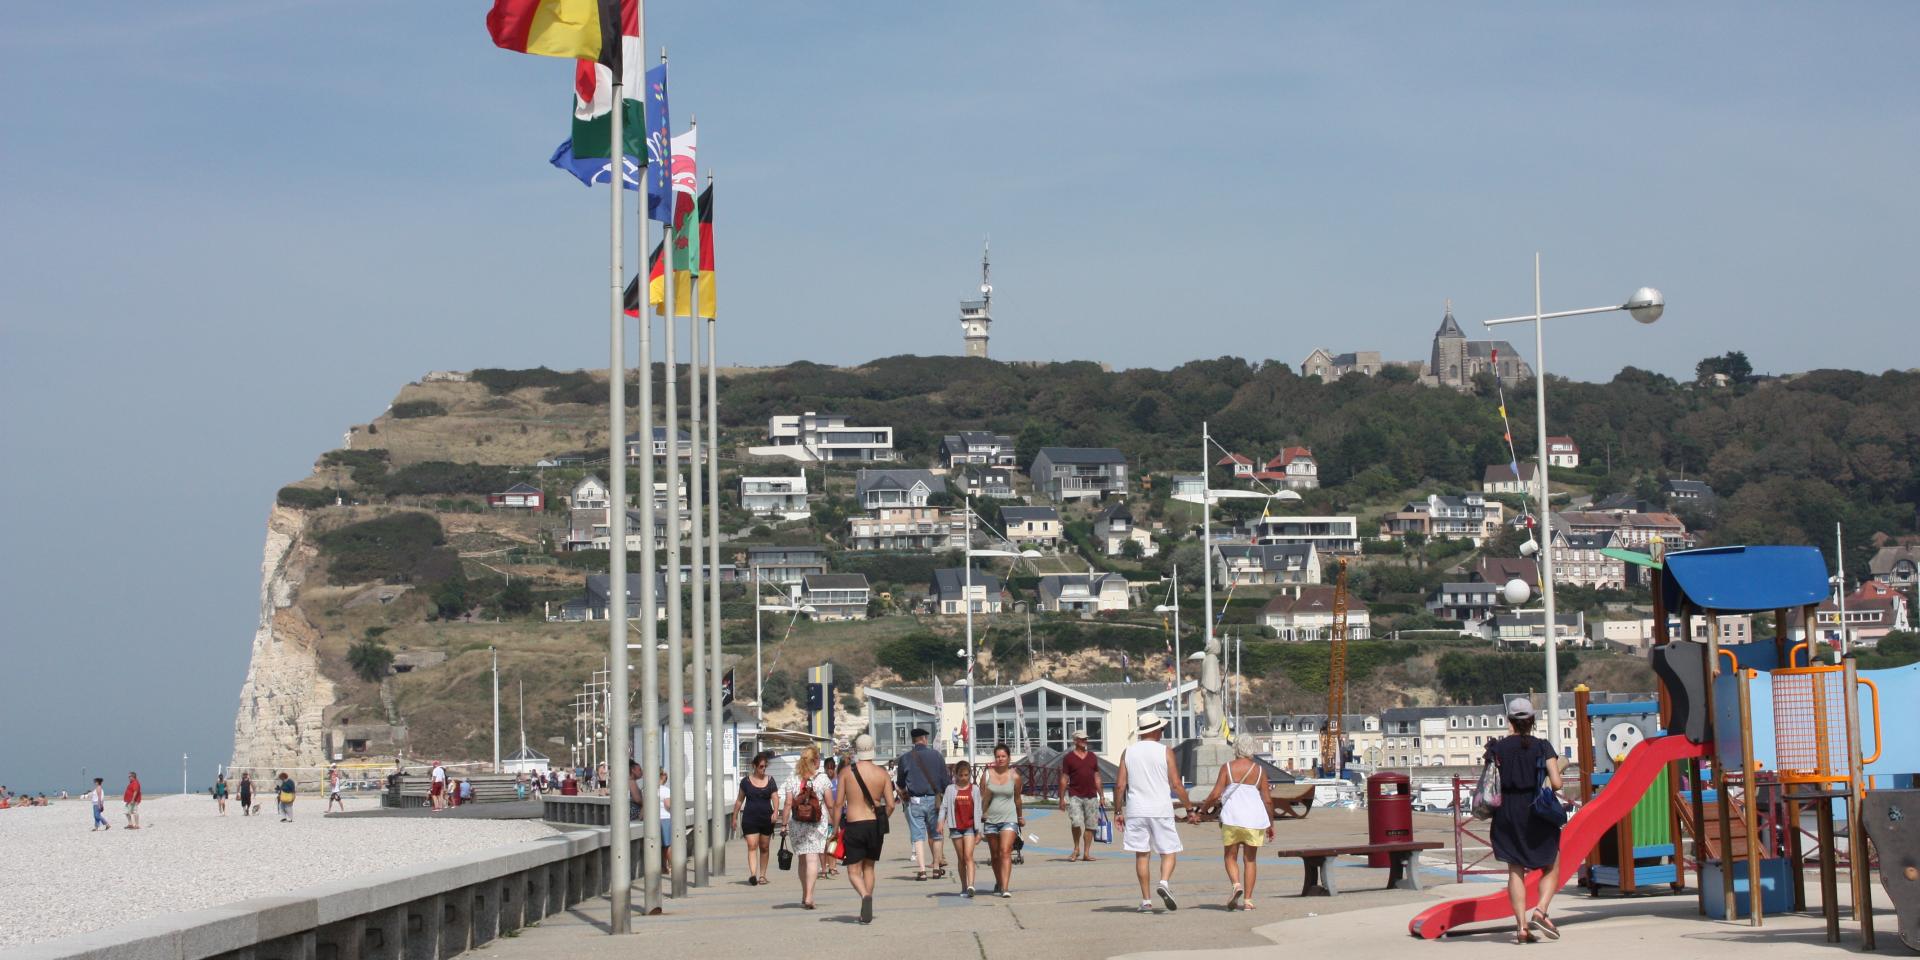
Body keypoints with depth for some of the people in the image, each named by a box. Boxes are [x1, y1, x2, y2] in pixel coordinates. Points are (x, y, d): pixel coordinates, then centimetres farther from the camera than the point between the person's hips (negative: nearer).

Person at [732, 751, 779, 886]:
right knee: (752, 846, -13)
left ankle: (762, 875, 19)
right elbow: (739, 800, 10)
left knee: (764, 848, 9)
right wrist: (735, 817, 11)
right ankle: (752, 875, -23)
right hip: (750, 818, -2)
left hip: (766, 819, 2)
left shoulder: (770, 781, 6)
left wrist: (775, 813, -18)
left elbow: (775, 797, -1)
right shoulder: (746, 781, 3)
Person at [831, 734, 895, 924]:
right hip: (875, 826, 3)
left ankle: (865, 895, -27)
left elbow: (838, 803, -6)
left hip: (854, 825, -3)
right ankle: (867, 911, 17)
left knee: (854, 871, 2)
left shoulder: (846, 771, -5)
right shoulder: (882, 773, -1)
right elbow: (890, 804, -4)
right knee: (869, 867, 18)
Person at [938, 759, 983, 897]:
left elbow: (978, 810, 7)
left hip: (970, 827, -2)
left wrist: (978, 831, 6)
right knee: (960, 858, 7)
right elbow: (944, 806, 3)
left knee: (968, 856, -14)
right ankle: (964, 887, 15)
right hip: (956, 827, 2)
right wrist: (941, 822, -13)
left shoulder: (974, 789, 4)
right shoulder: (951, 789, 5)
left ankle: (971, 885, -25)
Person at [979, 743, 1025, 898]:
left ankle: (1005, 888, -23)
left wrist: (1021, 817, 23)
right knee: (995, 855, 13)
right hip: (991, 819, 2)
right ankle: (999, 883, 33)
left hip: (1009, 819, -2)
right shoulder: (987, 775, 0)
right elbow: (982, 798, 2)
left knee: (1005, 852, -16)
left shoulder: (1014, 776, -1)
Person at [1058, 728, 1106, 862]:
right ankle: (1076, 849, 1)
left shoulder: (1092, 757, 13)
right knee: (1076, 822, -18)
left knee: (1090, 825, 3)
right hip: (1075, 796, -4)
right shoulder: (1068, 758, 2)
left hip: (1091, 796, 4)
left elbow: (1097, 778, 16)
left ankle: (1086, 853, 9)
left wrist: (1101, 796, 13)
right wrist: (1062, 799, -2)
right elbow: (1064, 779, 2)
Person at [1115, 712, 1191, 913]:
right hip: (1161, 809, -2)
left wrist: (1118, 811, 10)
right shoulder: (1165, 751, -2)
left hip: (1135, 810, 3)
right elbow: (1176, 784, -5)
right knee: (1169, 851, 6)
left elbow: (1120, 785, 2)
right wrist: (1188, 804, 8)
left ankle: (1146, 901, 6)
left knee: (1141, 855, 7)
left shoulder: (1128, 753, 6)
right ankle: (1164, 882, -21)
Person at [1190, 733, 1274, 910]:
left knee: (1231, 857, 10)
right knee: (1249, 859, 9)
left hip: (1232, 817, -2)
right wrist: (1271, 824, 15)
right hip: (1255, 819, 2)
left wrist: (1200, 810, 7)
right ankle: (1247, 899, 4)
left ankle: (1236, 885, -17)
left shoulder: (1227, 767, -1)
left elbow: (1215, 795, -6)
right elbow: (1267, 800, 3)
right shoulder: (1259, 770, 4)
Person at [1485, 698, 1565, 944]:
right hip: (1537, 813, -2)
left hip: (1507, 815, 2)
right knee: (1552, 866, 13)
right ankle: (1540, 911, -9)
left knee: (1515, 871, 7)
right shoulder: (1543, 747, -4)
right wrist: (1558, 768, 10)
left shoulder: (1497, 748, 0)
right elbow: (1556, 784, -11)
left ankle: (1521, 926, -2)